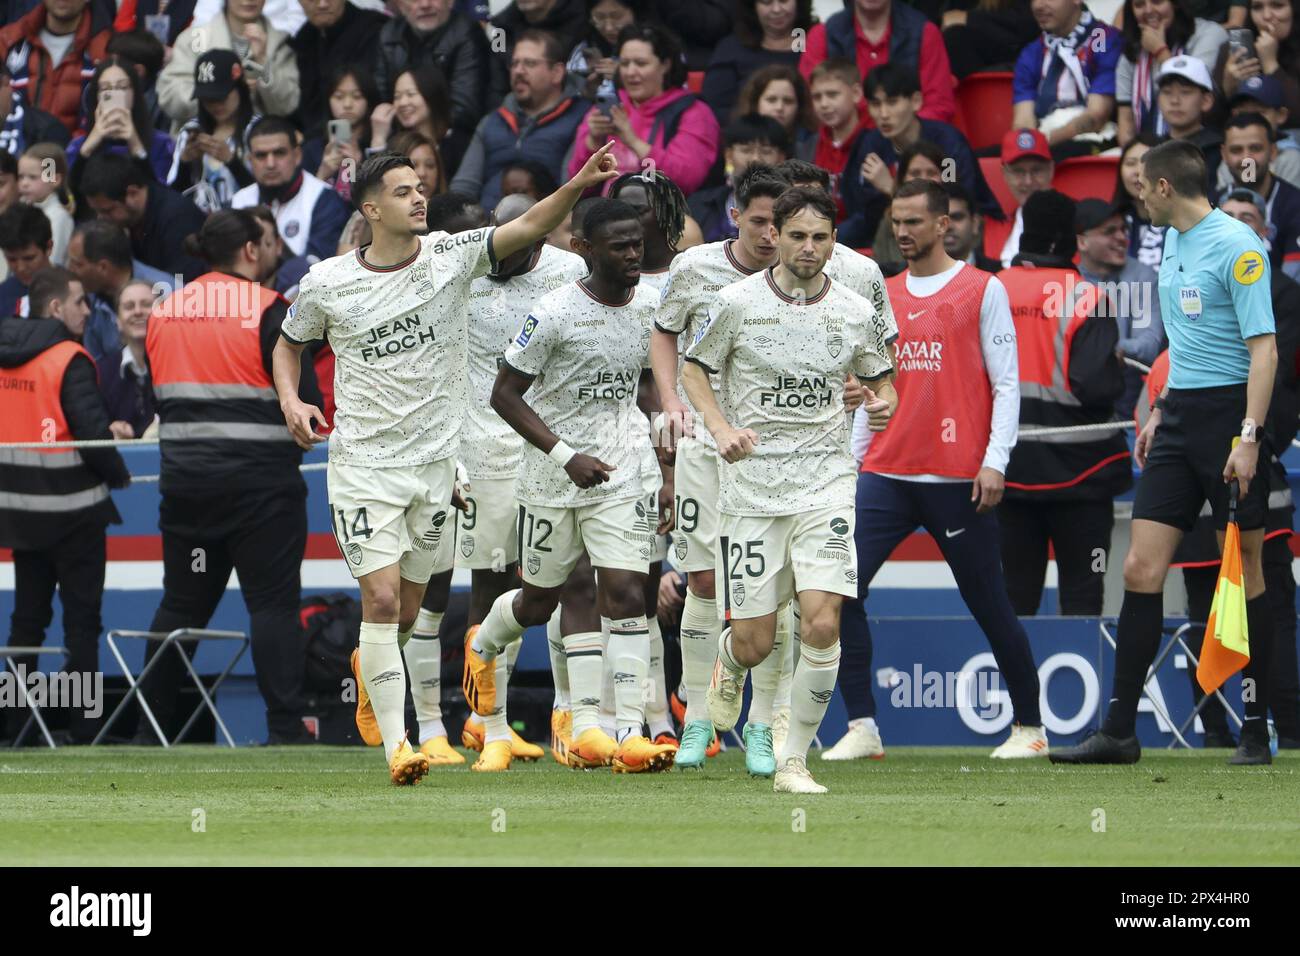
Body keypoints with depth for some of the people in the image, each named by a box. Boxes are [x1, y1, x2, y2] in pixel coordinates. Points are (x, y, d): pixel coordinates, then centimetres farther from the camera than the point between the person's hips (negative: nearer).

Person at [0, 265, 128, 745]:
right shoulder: (68, 360, -15)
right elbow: (92, 430, -18)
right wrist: (118, 475, -2)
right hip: (71, 506, -6)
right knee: (81, 617, -1)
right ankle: (84, 730, -1)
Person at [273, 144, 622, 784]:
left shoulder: (450, 257, -4)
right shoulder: (326, 284, -4)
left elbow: (529, 227, -16)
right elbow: (288, 344, 13)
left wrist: (577, 186, -33)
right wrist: (290, 401, -5)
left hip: (435, 460, 2)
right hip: (363, 462, -2)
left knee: (408, 609, 12)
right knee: (382, 598, -13)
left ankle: (371, 669, 46)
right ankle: (395, 742, -10)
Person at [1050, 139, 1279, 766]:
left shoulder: (1237, 246, -12)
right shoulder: (1173, 242, 15)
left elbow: (1262, 347, -16)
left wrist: (1249, 435, -22)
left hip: (1231, 412, -8)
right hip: (1180, 419, 8)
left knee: (1244, 572, -2)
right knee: (1141, 568, 1)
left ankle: (1256, 732, 6)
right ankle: (1119, 731, 1)